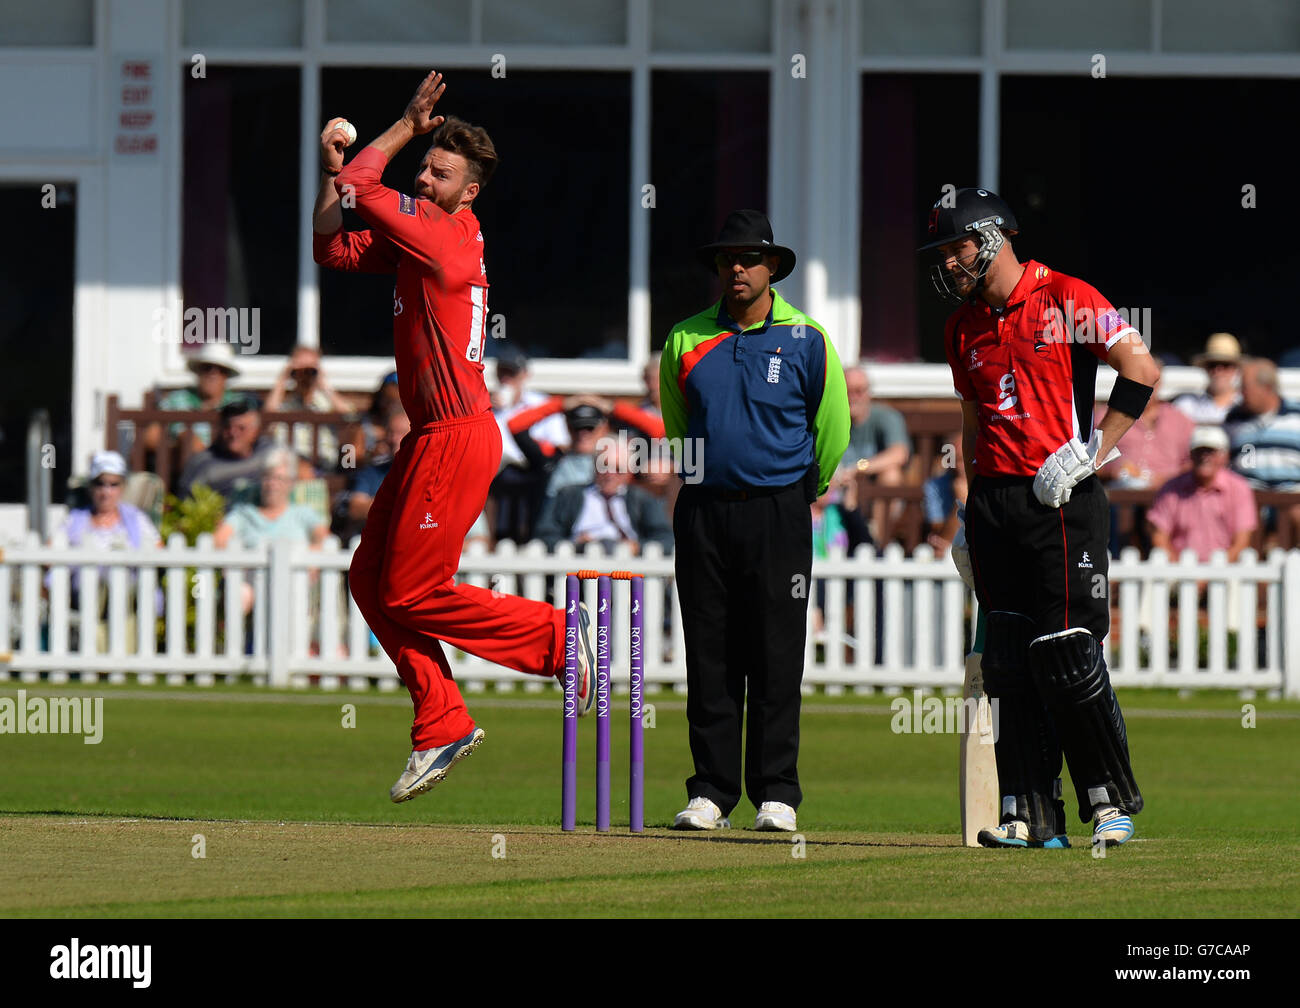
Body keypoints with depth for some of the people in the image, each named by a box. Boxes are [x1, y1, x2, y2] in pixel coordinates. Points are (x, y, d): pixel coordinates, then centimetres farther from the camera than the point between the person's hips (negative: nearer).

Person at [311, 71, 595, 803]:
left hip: (458, 440, -10)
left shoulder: (450, 238, -17)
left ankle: (556, 635, 5)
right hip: (431, 439, 10)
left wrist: (406, 126, -5)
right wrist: (331, 166, 6)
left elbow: (361, 190, -17)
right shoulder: (415, 236, 11)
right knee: (371, 578, 10)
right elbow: (334, 249, 16)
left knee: (412, 594, -4)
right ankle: (442, 725, 14)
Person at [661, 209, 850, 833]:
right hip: (703, 511, 2)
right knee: (709, 660, 2)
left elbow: (833, 431, 9)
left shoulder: (806, 342, 0)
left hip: (778, 514, -2)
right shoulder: (686, 341, 6)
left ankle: (776, 794, 2)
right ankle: (710, 792, 6)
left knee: (776, 659, -3)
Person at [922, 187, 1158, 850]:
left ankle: (1112, 803, 2)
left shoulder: (1066, 300, -4)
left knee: (1068, 653, -9)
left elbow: (1141, 370, -9)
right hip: (995, 501, 6)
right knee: (1010, 661, 2)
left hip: (1062, 501, -6)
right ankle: (1030, 813, 5)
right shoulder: (964, 327, 16)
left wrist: (1092, 452, -13)